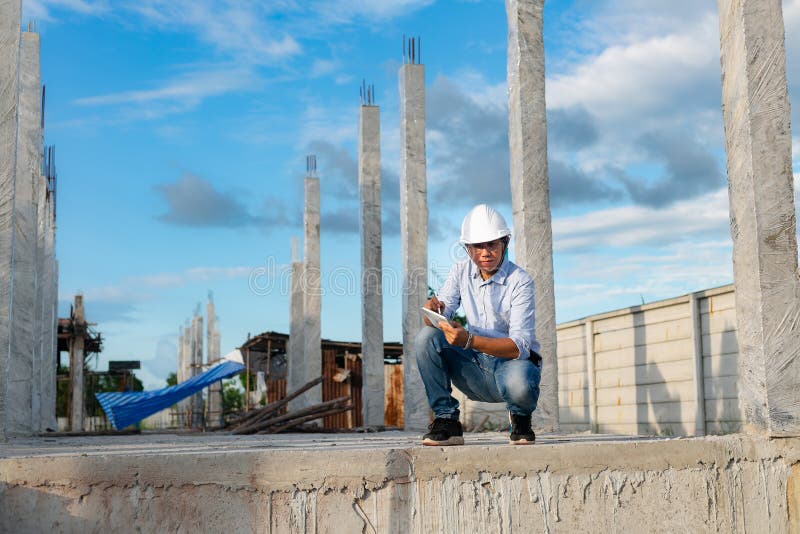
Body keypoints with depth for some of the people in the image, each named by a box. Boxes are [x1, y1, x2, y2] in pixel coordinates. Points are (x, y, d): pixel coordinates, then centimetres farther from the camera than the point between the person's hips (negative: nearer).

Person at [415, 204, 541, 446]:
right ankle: (446, 420, -11)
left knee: (518, 384, -40)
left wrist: (469, 340, -39)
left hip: (513, 364, -4)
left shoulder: (520, 281, -14)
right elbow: (435, 322, -5)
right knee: (426, 338, -19)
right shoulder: (461, 272, 1)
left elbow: (520, 346, -24)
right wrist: (434, 309, -31)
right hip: (476, 369, 4)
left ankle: (520, 417, -1)